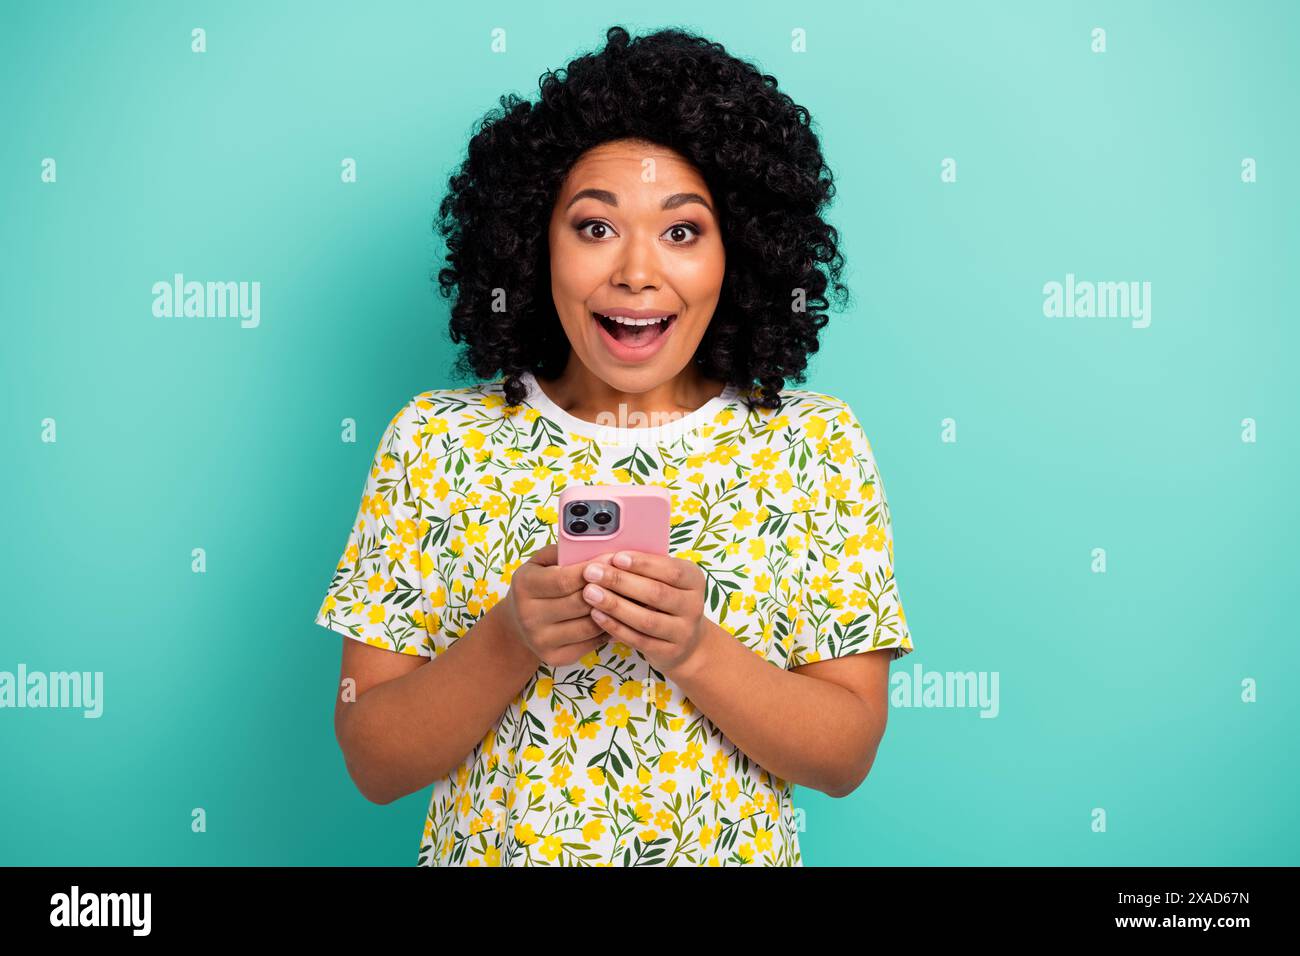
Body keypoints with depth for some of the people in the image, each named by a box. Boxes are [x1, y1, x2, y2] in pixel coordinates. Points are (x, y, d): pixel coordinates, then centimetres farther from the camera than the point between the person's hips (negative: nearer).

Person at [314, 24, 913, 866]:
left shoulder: (818, 449, -8)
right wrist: (509, 643, -25)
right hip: (485, 850, 0)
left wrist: (695, 650, -25)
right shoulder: (436, 443, -8)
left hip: (737, 852, 0)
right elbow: (373, 763, -8)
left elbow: (848, 756, -9)